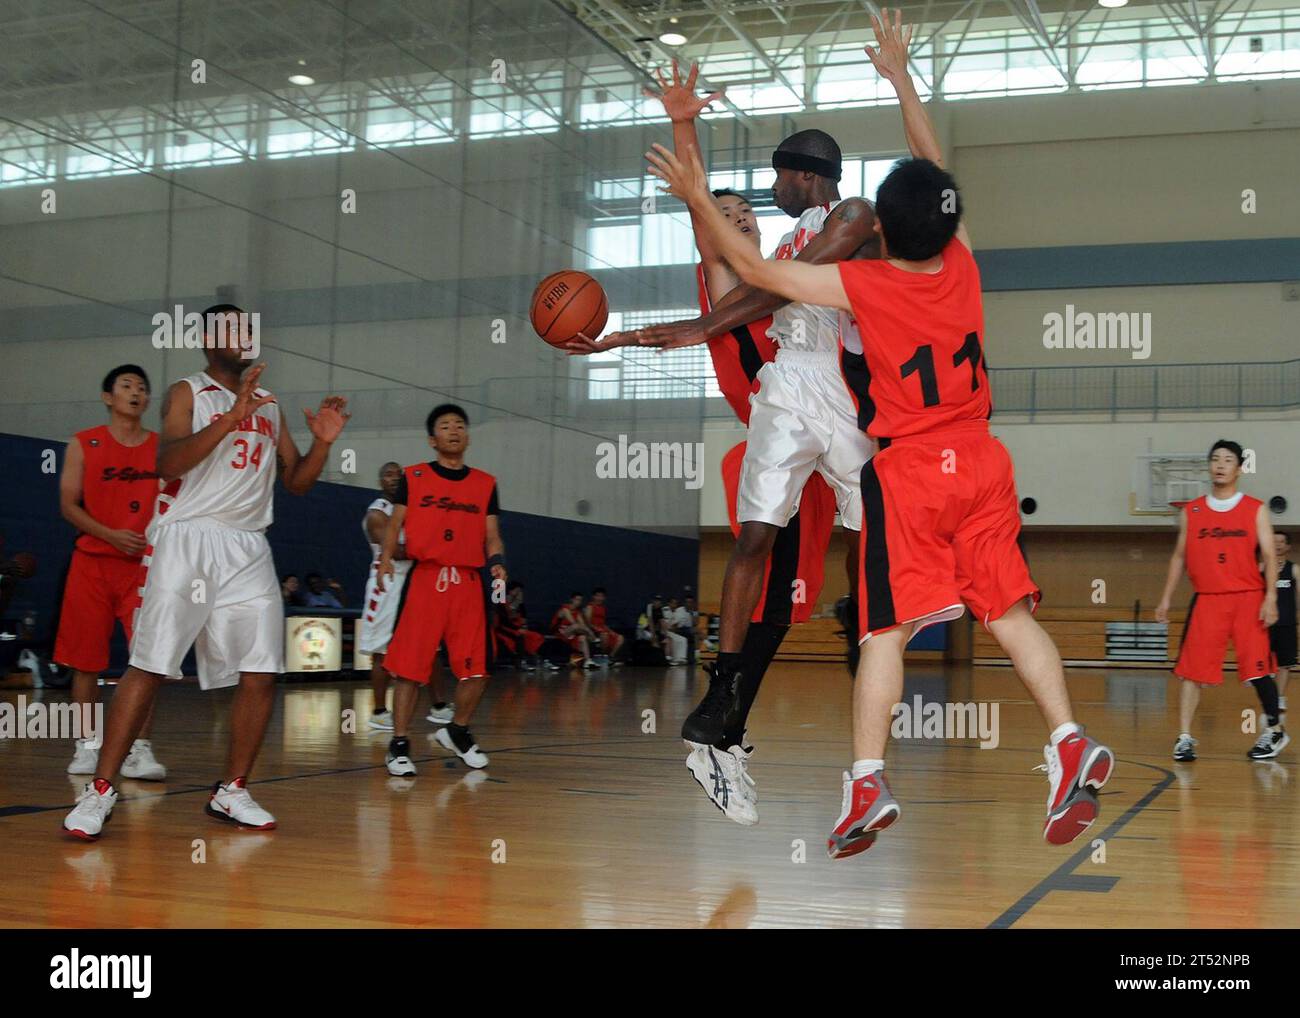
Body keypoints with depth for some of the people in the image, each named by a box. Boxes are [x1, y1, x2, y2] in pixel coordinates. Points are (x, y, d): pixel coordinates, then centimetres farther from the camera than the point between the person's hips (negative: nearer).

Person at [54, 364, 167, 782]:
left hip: (145, 564, 0)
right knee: (86, 660, 4)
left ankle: (140, 748, -7)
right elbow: (68, 504, 0)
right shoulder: (84, 444, 5)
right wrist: (109, 534, -14)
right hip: (93, 561, 0)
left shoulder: (162, 448, 8)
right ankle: (88, 744, 18)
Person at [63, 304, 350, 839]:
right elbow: (169, 462, -14)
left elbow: (296, 482, 20)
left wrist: (322, 442, 1)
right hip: (187, 538, -5)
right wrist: (232, 417, -22)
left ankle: (231, 792, 11)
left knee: (261, 673, -1)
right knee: (149, 666, -8)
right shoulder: (188, 393, 3)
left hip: (248, 547, 5)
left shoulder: (269, 406, 19)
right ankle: (100, 790, -2)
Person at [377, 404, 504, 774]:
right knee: (410, 666, -5)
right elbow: (395, 523, 3)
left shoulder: (485, 483, 13)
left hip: (468, 582, 3)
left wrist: (497, 562, -7)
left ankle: (457, 732, 25)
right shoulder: (414, 477, 6)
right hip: (424, 577, -3)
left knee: (477, 668, 1)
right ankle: (399, 744, 5)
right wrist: (386, 558, -14)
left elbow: (491, 535, 12)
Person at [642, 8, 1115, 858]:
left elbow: (756, 268, -6)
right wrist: (900, 77, 24)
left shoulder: (862, 286, -13)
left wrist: (700, 199, 1)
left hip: (906, 476, -4)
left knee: (888, 632, 0)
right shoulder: (963, 262, -1)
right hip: (981, 464, 4)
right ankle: (1070, 745, -2)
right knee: (1011, 613, 8)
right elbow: (937, 174, 15)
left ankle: (868, 783, -2)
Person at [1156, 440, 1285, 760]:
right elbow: (1179, 556, 13)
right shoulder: (1191, 512, 9)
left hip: (1248, 598, -1)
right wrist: (1166, 598, 8)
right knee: (1191, 668, -5)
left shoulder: (1256, 510, 4)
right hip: (1206, 599, 2)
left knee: (1258, 668, 1)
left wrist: (1270, 597, -12)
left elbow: (1268, 557, -1)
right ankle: (1184, 737, -1)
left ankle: (1274, 730, 21)